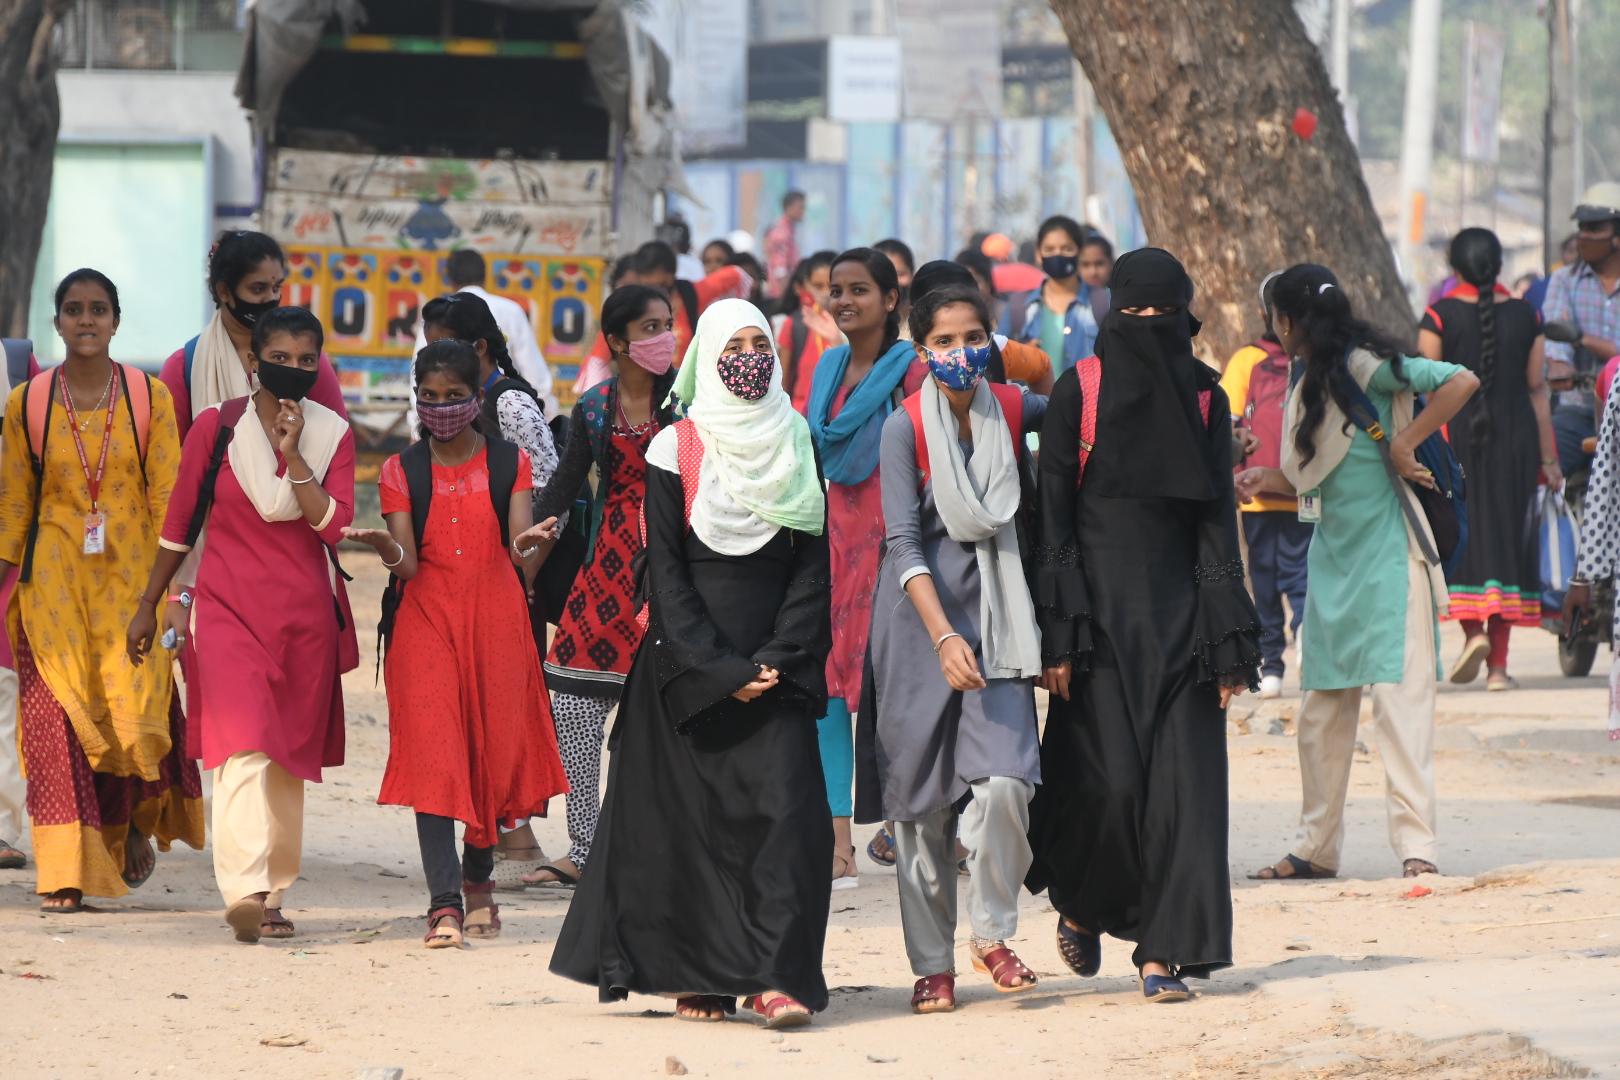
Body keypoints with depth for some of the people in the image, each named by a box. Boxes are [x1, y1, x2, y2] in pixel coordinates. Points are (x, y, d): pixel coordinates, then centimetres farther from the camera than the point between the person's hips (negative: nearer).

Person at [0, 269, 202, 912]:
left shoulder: (149, 399, 2)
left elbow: (169, 496, 2)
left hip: (131, 576, -1)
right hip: (53, 582, 1)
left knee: (135, 702, -10)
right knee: (56, 713, -7)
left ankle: (139, 819, 21)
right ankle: (65, 873, -4)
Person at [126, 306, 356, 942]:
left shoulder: (333, 435, 4)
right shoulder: (217, 428, 0)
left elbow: (334, 524, -8)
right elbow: (178, 523, 8)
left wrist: (292, 455, -14)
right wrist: (148, 605, 11)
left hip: (306, 613, 3)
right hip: (230, 606, -3)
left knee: (289, 756, 8)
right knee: (244, 745, -18)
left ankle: (273, 895, 18)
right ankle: (244, 889, -29)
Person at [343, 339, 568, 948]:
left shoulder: (509, 464, 7)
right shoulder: (402, 472, 7)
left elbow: (522, 556, -3)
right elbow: (407, 565, -2)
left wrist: (532, 547, -27)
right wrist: (387, 549, -25)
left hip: (496, 619, 1)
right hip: (426, 621, -1)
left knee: (495, 752, 2)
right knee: (434, 758, -13)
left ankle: (477, 876, 27)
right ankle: (444, 904, -18)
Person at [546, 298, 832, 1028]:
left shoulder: (798, 445, 7)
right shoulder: (675, 449, 1)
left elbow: (812, 568, 4)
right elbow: (665, 571, -2)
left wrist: (775, 662, -8)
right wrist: (720, 672, -10)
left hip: (775, 671, 1)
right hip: (690, 667, -1)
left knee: (788, 806, -13)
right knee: (694, 817, -1)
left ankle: (778, 977, -17)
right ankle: (699, 976, 8)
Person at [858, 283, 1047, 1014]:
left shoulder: (1016, 411, 2)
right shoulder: (905, 427, -7)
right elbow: (903, 541, -12)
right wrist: (944, 637, -23)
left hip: (995, 616, 2)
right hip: (919, 622, -2)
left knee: (1004, 781, -14)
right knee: (922, 796, 1)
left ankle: (991, 934, 5)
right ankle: (932, 963, 12)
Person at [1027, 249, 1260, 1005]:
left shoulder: (1204, 398, 7)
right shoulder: (1079, 391, -1)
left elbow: (1218, 519, 6)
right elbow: (1053, 516, -3)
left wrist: (1229, 641, -2)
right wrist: (1058, 635, -10)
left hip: (1177, 608, 3)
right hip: (1100, 604, -3)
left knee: (1182, 781, -4)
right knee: (1111, 780, -8)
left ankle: (1163, 950, -1)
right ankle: (1079, 906, 20)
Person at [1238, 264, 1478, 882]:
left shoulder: (1361, 366, -11)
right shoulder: (1312, 383, 14)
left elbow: (1461, 382, -20)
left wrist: (1404, 443, -18)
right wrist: (1265, 480, 6)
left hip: (1388, 554, -9)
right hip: (1333, 558, 9)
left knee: (1400, 694, -13)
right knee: (1322, 708, 10)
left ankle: (1416, 845, -16)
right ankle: (1317, 847, 17)